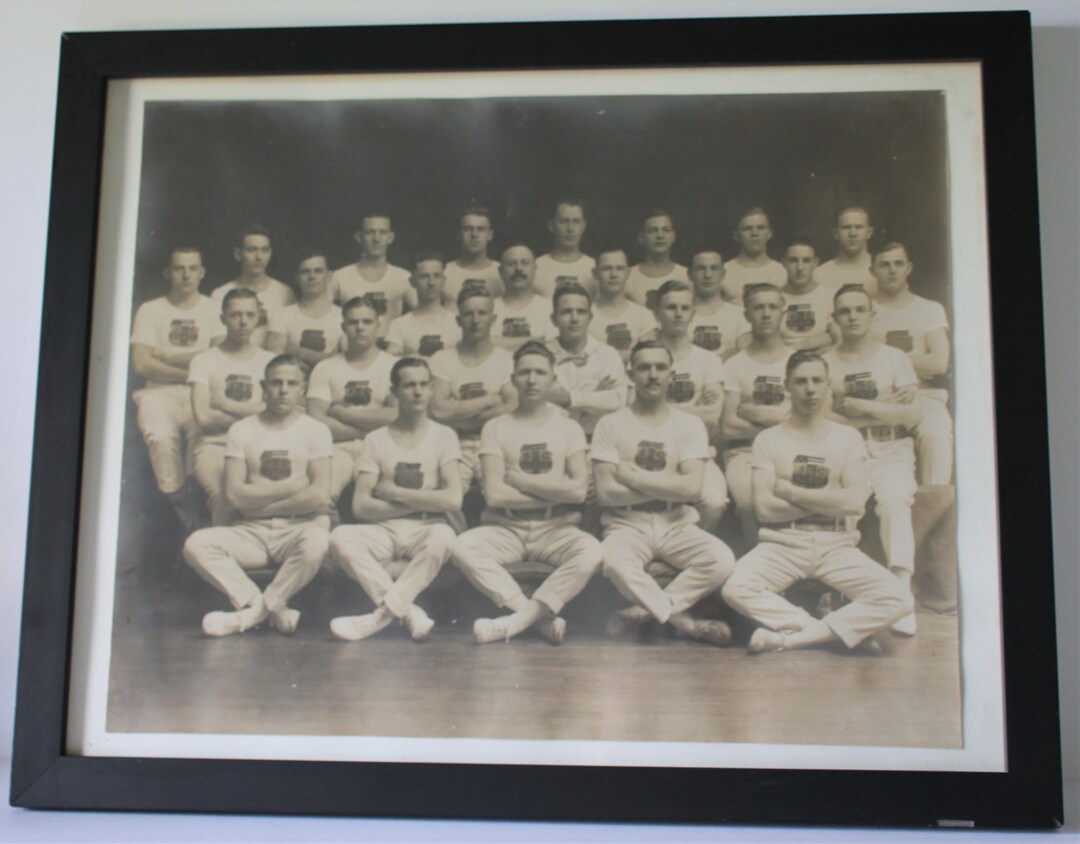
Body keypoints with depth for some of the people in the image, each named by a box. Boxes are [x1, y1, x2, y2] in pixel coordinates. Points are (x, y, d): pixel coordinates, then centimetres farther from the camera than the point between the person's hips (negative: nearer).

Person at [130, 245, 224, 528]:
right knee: (160, 436, -34)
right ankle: (178, 503, -16)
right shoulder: (150, 311, 14)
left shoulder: (214, 309, 15)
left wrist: (167, 357, -3)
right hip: (160, 392, 0)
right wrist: (190, 372, -4)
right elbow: (141, 364, 1)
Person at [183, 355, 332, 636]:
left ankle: (252, 611, -14)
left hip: (299, 526, -2)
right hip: (252, 532, 2)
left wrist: (260, 504, -4)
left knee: (317, 543, -37)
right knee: (196, 544, -23)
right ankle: (274, 610, -19)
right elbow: (235, 495, -3)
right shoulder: (242, 430, 9)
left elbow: (320, 495, -9)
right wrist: (288, 487, -6)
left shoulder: (315, 430, 4)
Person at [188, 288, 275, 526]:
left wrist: (226, 404, -2)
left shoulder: (270, 361, 15)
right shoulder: (204, 361, 10)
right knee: (222, 493, -33)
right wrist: (253, 412, 2)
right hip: (214, 444, -1)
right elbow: (203, 418, -3)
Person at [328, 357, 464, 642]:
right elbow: (360, 506, -3)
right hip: (383, 531, 2)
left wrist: (394, 492, -6)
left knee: (443, 536, -36)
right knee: (340, 536, -29)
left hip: (425, 530, -1)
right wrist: (424, 502, -8)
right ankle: (409, 612, -28)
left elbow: (453, 500, -8)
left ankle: (383, 614, -27)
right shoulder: (376, 440, 8)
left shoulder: (443, 436, 6)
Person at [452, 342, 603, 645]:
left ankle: (518, 619, -24)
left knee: (592, 551, -32)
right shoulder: (495, 428, 6)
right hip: (506, 527, 0)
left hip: (556, 528, 0)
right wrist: (555, 492, -4)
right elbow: (494, 494, -8)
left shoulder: (569, 428, 9)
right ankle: (542, 617, -24)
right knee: (463, 548, -30)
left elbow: (578, 491, -6)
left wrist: (521, 480, -5)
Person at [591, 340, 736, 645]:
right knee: (615, 562, -36)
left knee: (722, 560, -28)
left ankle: (642, 610, -14)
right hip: (627, 525, -2)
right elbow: (606, 492, -8)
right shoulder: (610, 424, 2)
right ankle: (683, 620, -16)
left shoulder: (690, 425, 6)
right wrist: (668, 487, -7)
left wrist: (634, 477, -9)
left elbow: (692, 488, -8)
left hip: (677, 525, 2)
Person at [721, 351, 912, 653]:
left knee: (898, 599, -23)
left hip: (837, 545, 1)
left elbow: (855, 501, -6)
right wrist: (829, 501, -4)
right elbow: (765, 507, -7)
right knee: (736, 589, -31)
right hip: (782, 543, -1)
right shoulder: (768, 440, 6)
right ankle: (844, 630, -17)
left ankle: (790, 637, -18)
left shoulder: (847, 438, 9)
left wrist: (791, 492, -5)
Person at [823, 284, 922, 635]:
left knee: (894, 501, -30)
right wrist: (883, 405, -5)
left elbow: (913, 414, 1)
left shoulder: (894, 358, 13)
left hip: (891, 452, 0)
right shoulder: (825, 363, 11)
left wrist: (860, 407, -7)